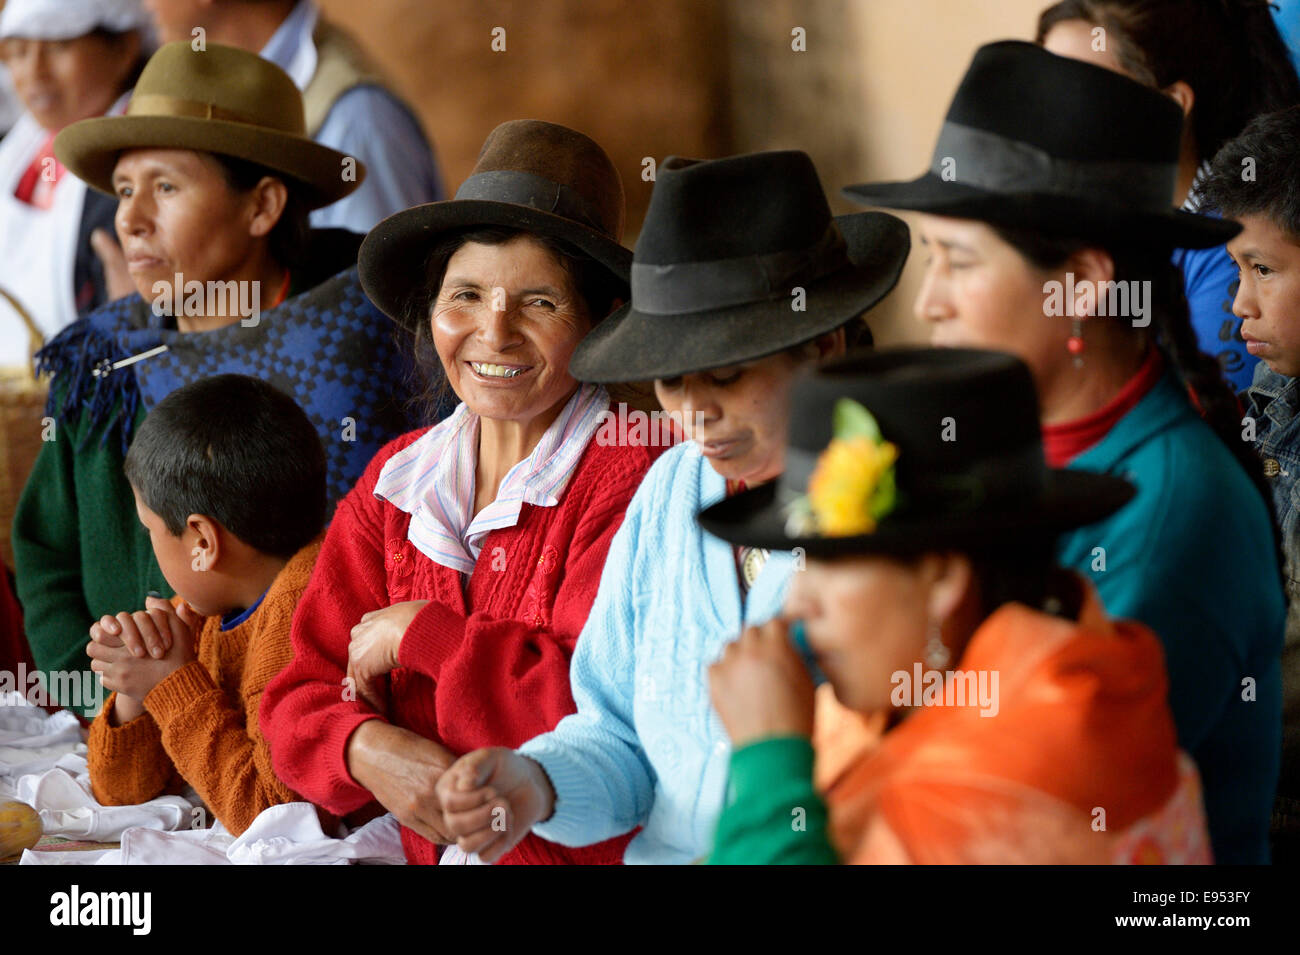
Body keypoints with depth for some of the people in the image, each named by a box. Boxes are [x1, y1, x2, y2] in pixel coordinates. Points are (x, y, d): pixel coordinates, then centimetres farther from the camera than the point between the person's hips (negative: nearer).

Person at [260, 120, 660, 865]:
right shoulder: (395, 483, 13)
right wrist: (366, 748, -12)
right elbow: (303, 697, 10)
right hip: (424, 849, 6)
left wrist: (419, 632, -6)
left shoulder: (632, 481, -7)